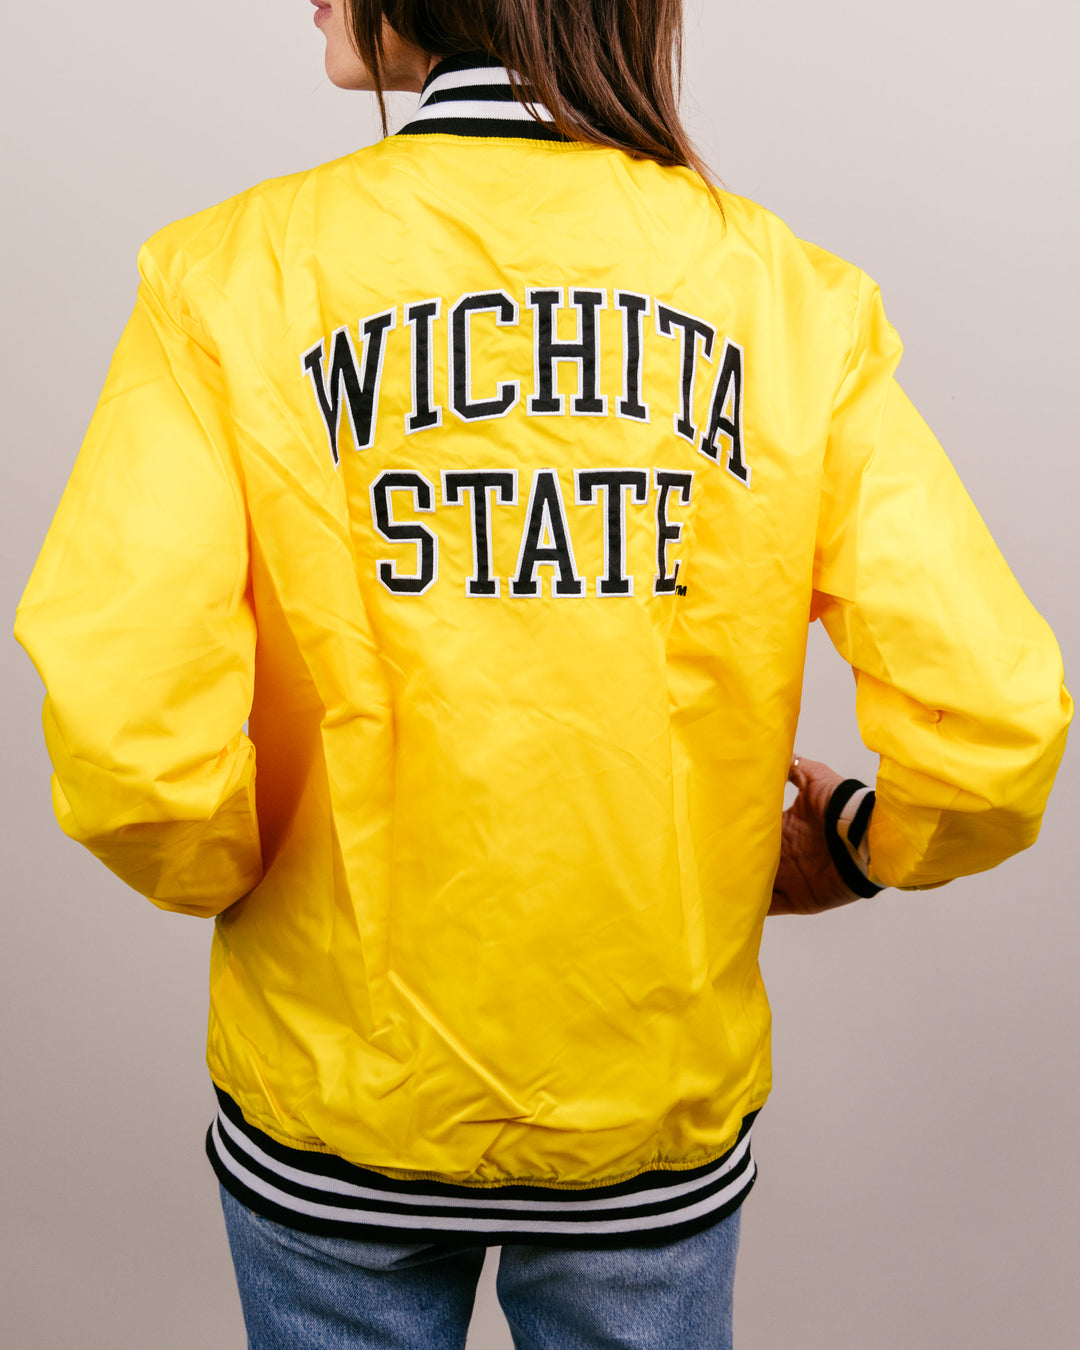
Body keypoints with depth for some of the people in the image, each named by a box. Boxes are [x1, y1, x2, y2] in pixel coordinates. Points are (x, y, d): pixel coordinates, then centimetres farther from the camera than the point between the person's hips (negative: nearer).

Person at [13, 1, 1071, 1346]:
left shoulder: (232, 272, -14)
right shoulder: (789, 289, -9)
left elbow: (123, 725, -24)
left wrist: (222, 872, -2)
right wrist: (853, 849, 5)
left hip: (335, 1098, 0)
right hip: (662, 1108, 2)